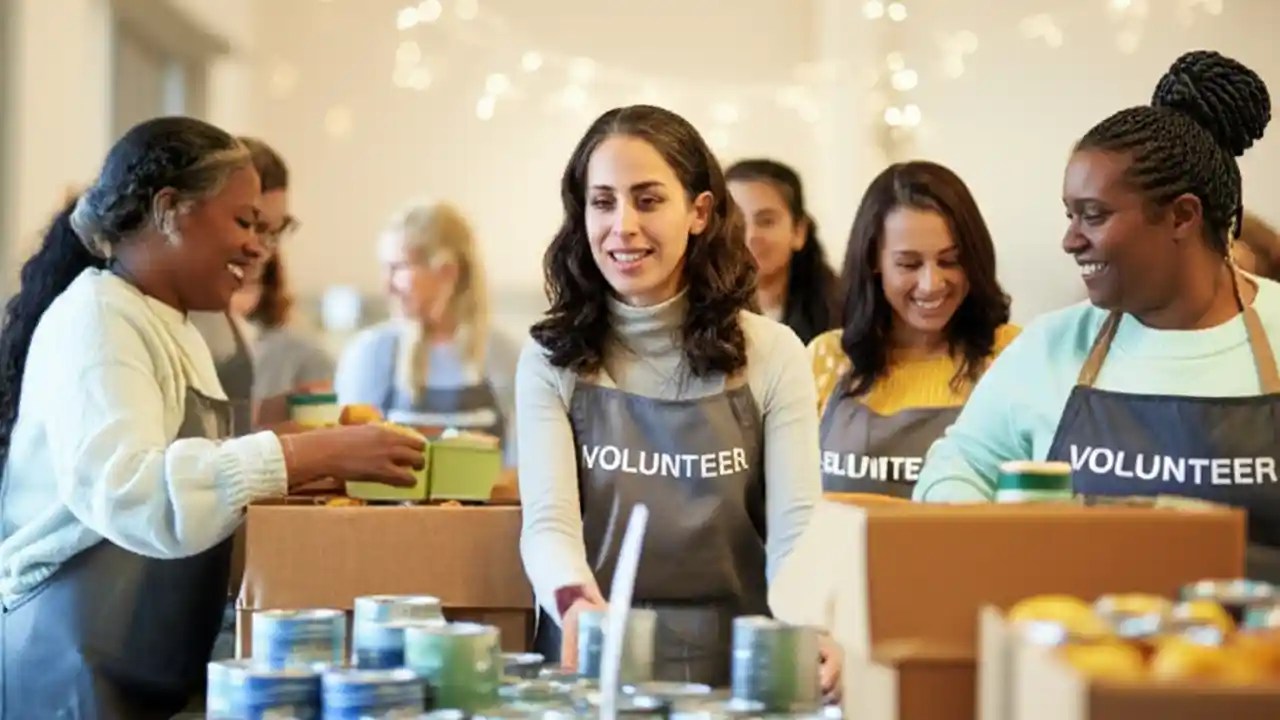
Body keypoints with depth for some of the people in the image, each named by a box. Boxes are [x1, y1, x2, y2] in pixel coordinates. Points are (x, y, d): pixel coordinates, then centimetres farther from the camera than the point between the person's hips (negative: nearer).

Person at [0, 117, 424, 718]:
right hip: (78, 666, -9)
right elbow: (124, 493, -30)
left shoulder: (172, 329, 17)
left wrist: (305, 466, 0)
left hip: (154, 669, 9)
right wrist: (313, 455, -31)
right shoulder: (93, 318, -13)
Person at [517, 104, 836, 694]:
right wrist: (576, 602, -30)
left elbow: (795, 526, -4)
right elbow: (548, 521, -8)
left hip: (736, 664, 1)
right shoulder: (552, 360, 4)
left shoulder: (772, 355, 4)